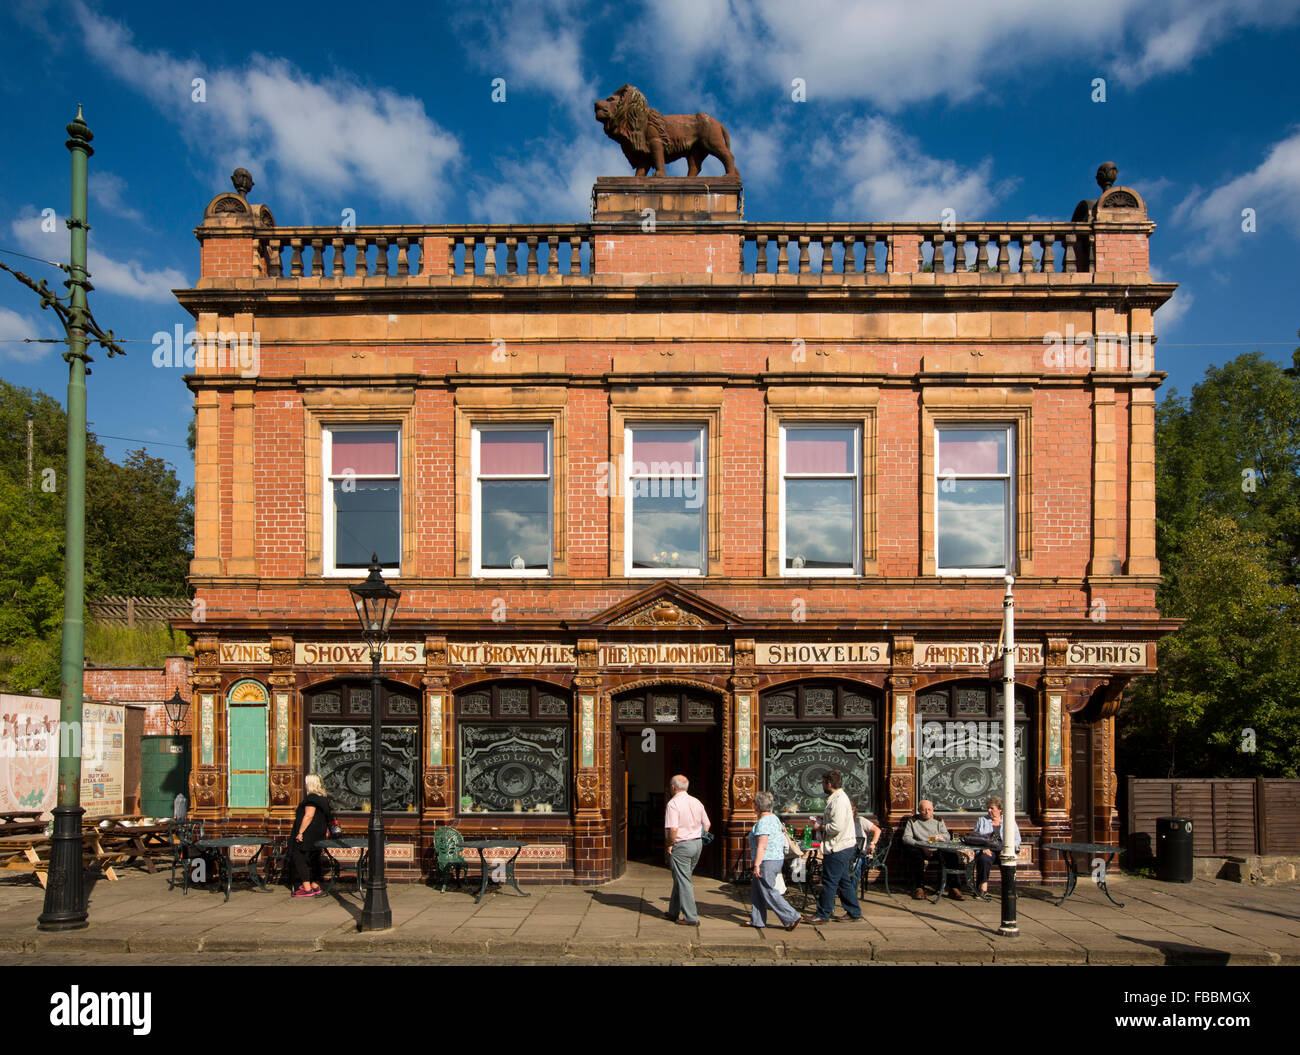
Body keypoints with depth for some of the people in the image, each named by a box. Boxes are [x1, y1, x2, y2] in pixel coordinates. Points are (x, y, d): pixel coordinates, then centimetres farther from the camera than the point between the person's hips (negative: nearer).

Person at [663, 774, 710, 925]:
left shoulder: (673, 804, -15)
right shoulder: (697, 802, 8)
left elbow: (673, 829, -24)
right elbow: (706, 825, 12)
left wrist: (669, 845, -10)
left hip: (681, 846, -8)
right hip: (697, 844, 8)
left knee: (683, 881, -1)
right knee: (681, 878, 19)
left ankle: (691, 917, 1)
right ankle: (674, 912, 29)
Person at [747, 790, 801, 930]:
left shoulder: (763, 822, -18)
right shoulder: (773, 818, 13)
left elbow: (762, 846, -23)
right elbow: (781, 840, 19)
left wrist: (757, 865, -23)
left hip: (767, 861, -10)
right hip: (777, 859, 10)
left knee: (768, 892, -4)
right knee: (756, 891, 15)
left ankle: (791, 918, -2)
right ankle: (757, 920, 19)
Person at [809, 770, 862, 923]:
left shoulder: (839, 800, -19)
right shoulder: (838, 798, 14)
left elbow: (837, 827, -26)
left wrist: (820, 827, -12)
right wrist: (822, 820, 10)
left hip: (838, 848, -10)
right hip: (844, 847, 10)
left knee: (829, 882, -3)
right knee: (844, 881, 15)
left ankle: (823, 915, 4)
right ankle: (854, 913, 20)